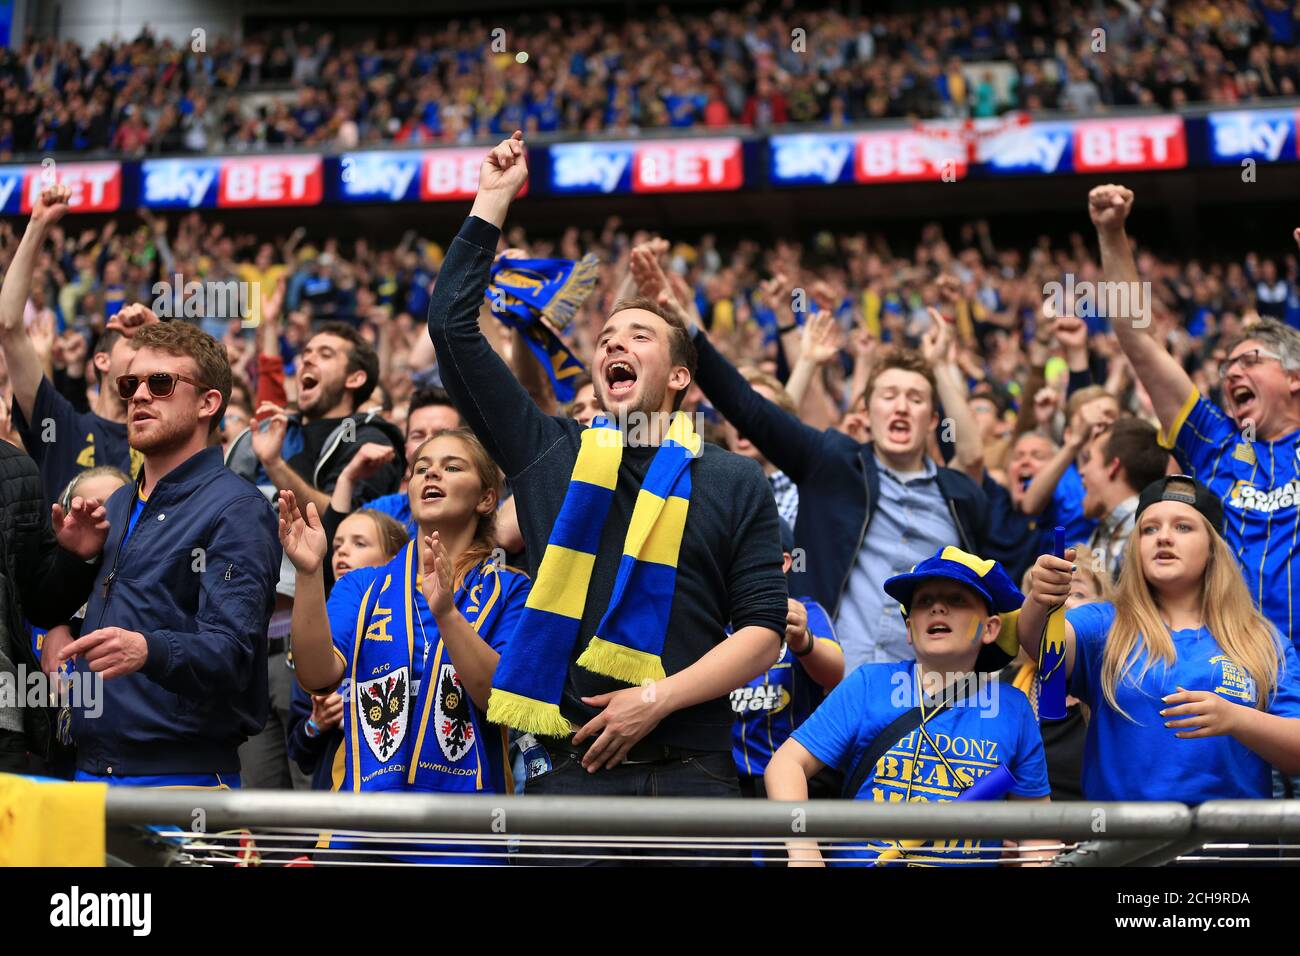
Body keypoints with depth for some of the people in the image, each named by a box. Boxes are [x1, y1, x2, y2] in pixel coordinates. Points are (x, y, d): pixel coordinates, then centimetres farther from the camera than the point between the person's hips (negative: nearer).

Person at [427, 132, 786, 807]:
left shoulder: (735, 483, 11)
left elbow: (763, 628, 3)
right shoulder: (548, 453, 15)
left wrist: (657, 699, -9)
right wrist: (493, 198, 16)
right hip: (575, 765, 1)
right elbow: (452, 323, 13)